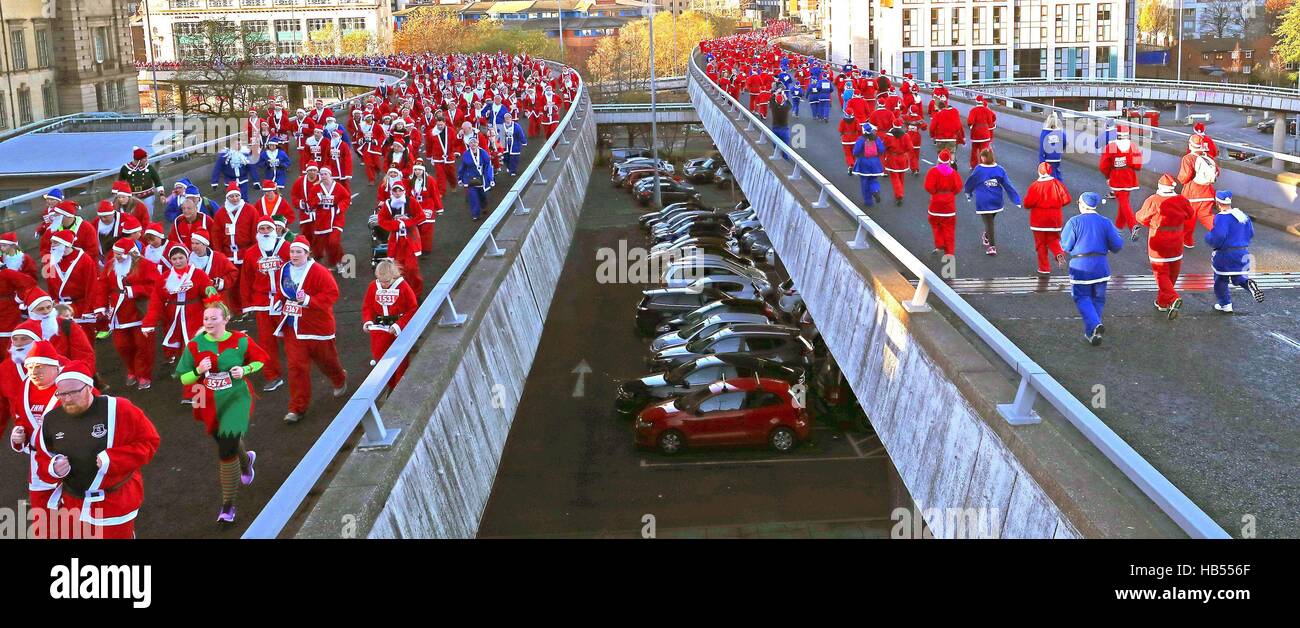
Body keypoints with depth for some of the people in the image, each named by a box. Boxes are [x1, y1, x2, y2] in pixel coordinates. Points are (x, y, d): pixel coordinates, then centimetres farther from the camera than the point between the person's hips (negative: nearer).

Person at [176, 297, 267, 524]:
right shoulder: (195, 345, -8)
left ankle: (228, 506, -2)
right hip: (210, 405, 3)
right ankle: (246, 459, 62)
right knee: (227, 443, 22)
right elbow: (183, 379, -3)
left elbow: (261, 360, 5)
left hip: (236, 399, -3)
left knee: (227, 450, -15)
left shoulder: (240, 341, -11)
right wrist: (198, 370, -23)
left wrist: (245, 370, -14)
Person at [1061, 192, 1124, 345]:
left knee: (1082, 298, 5)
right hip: (1100, 265, 3)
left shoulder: (1074, 222, -7)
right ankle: (1091, 333, 17)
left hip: (1080, 266, -3)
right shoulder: (1106, 222, 1)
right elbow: (1117, 245, -1)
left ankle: (1095, 325, -19)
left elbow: (1066, 246, -7)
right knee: (1098, 299, 15)